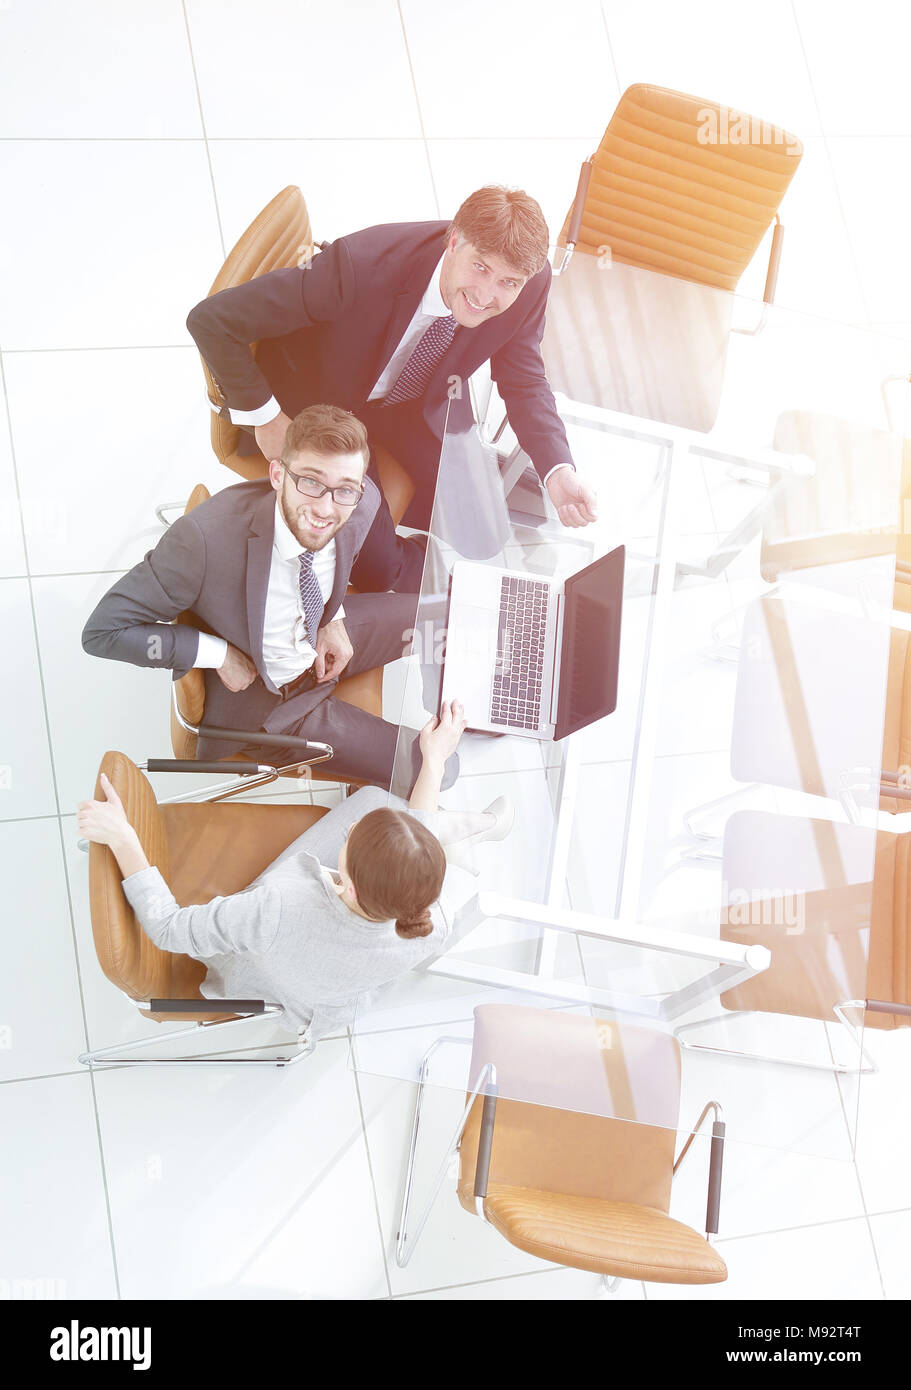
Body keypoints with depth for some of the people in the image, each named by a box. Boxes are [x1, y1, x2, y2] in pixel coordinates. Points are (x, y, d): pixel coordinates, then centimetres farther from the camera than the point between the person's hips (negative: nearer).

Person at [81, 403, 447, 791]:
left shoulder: (364, 501, -22)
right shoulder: (205, 538, -39)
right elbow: (102, 631, -28)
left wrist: (334, 617, -9)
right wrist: (220, 654, -28)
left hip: (325, 642, 6)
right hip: (260, 701, -5)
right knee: (430, 771, -9)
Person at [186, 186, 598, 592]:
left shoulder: (529, 285, -24)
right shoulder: (361, 265, -39)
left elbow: (525, 382, -6)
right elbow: (212, 320, -31)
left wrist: (558, 472, -24)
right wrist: (267, 419, -25)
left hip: (420, 399, 5)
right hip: (319, 402, -4)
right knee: (375, 566, -14)